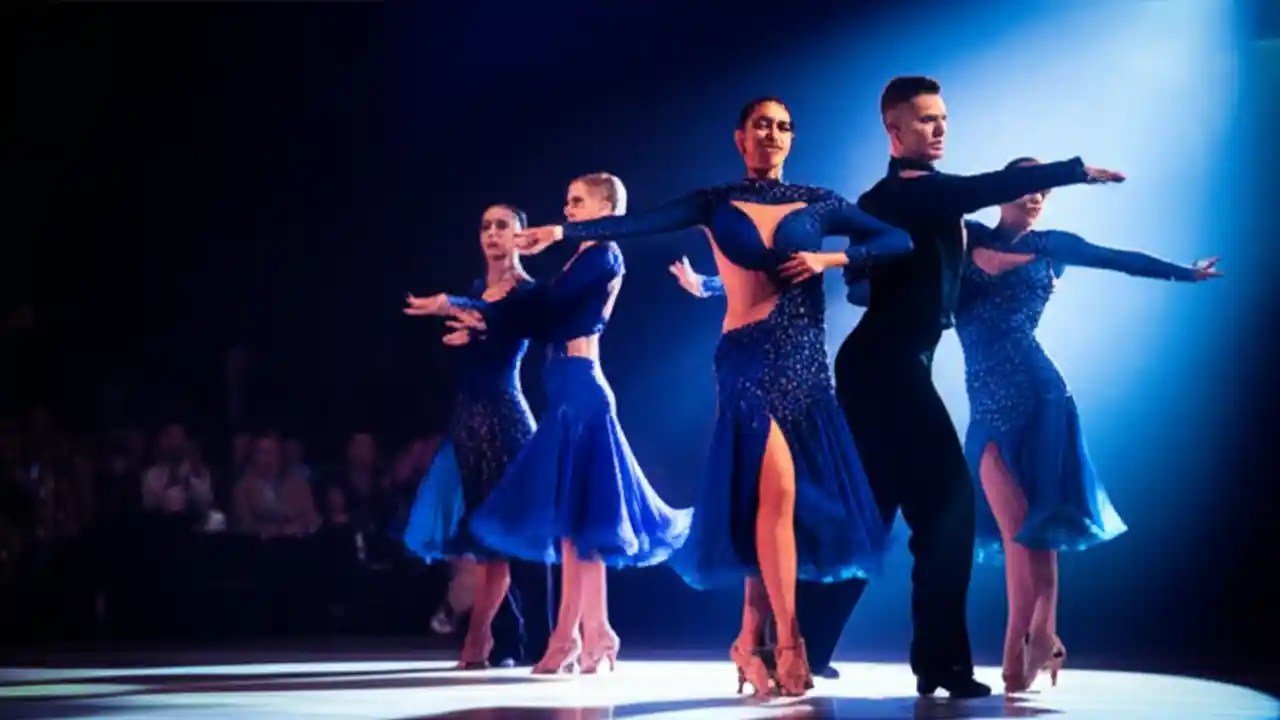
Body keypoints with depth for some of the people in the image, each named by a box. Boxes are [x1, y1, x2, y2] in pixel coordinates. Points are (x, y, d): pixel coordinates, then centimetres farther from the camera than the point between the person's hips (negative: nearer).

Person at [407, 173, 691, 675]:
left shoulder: (604, 256, -6)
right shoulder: (586, 262, 21)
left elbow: (542, 304, -14)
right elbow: (546, 319, 14)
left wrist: (471, 312, -8)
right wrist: (482, 321, 4)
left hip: (580, 389, -10)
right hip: (571, 391, 10)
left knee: (571, 512, -9)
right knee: (575, 513, 7)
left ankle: (569, 638, -7)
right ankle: (595, 636, 7)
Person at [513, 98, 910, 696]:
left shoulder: (817, 204, 10)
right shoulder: (716, 205, 5)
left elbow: (897, 239, 7)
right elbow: (638, 224, -6)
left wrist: (831, 259, -7)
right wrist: (564, 231, -19)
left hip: (806, 362, 3)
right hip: (749, 359, -3)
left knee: (773, 497, 4)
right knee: (777, 488, -17)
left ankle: (751, 637, 14)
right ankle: (788, 642, -14)